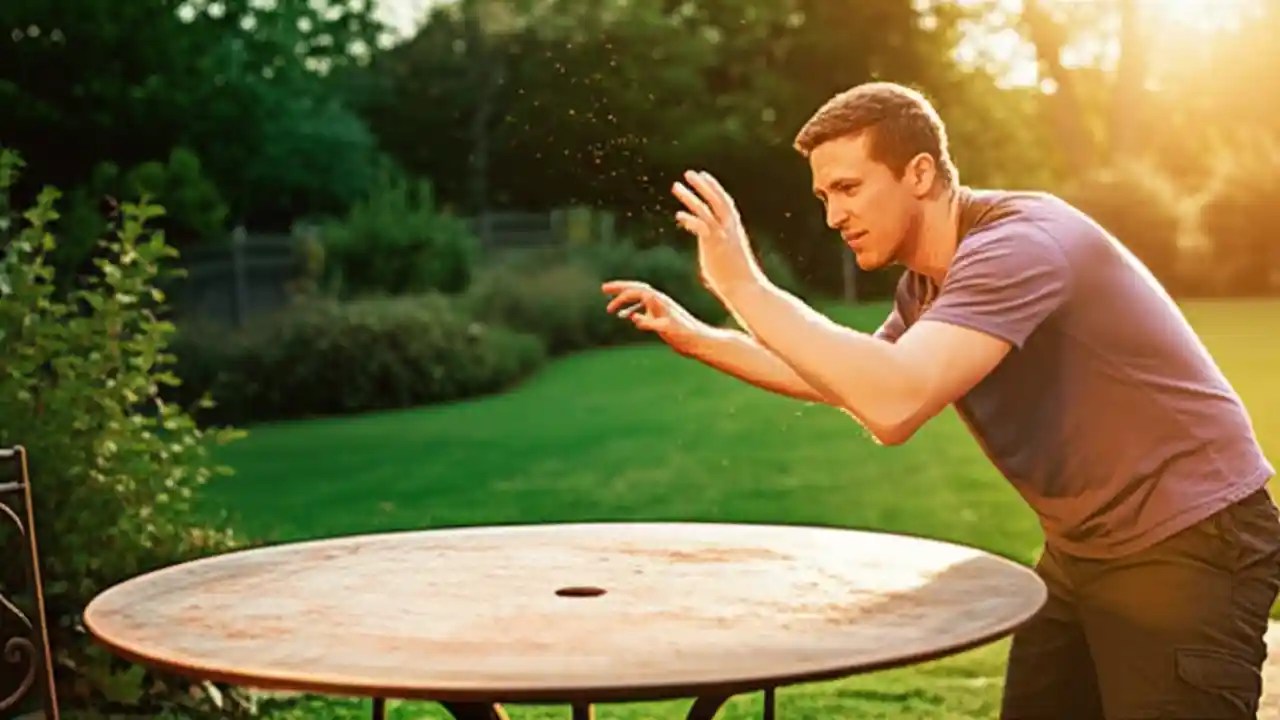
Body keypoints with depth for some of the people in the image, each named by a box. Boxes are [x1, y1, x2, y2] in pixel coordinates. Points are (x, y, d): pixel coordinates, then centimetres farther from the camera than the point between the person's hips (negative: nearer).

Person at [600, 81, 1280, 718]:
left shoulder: (1018, 244, -26)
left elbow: (893, 403, -40)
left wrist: (744, 286, -32)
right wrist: (695, 338, 14)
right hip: (1084, 546, 9)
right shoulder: (927, 286, 5)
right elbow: (849, 378, 23)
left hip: (1190, 542, -9)